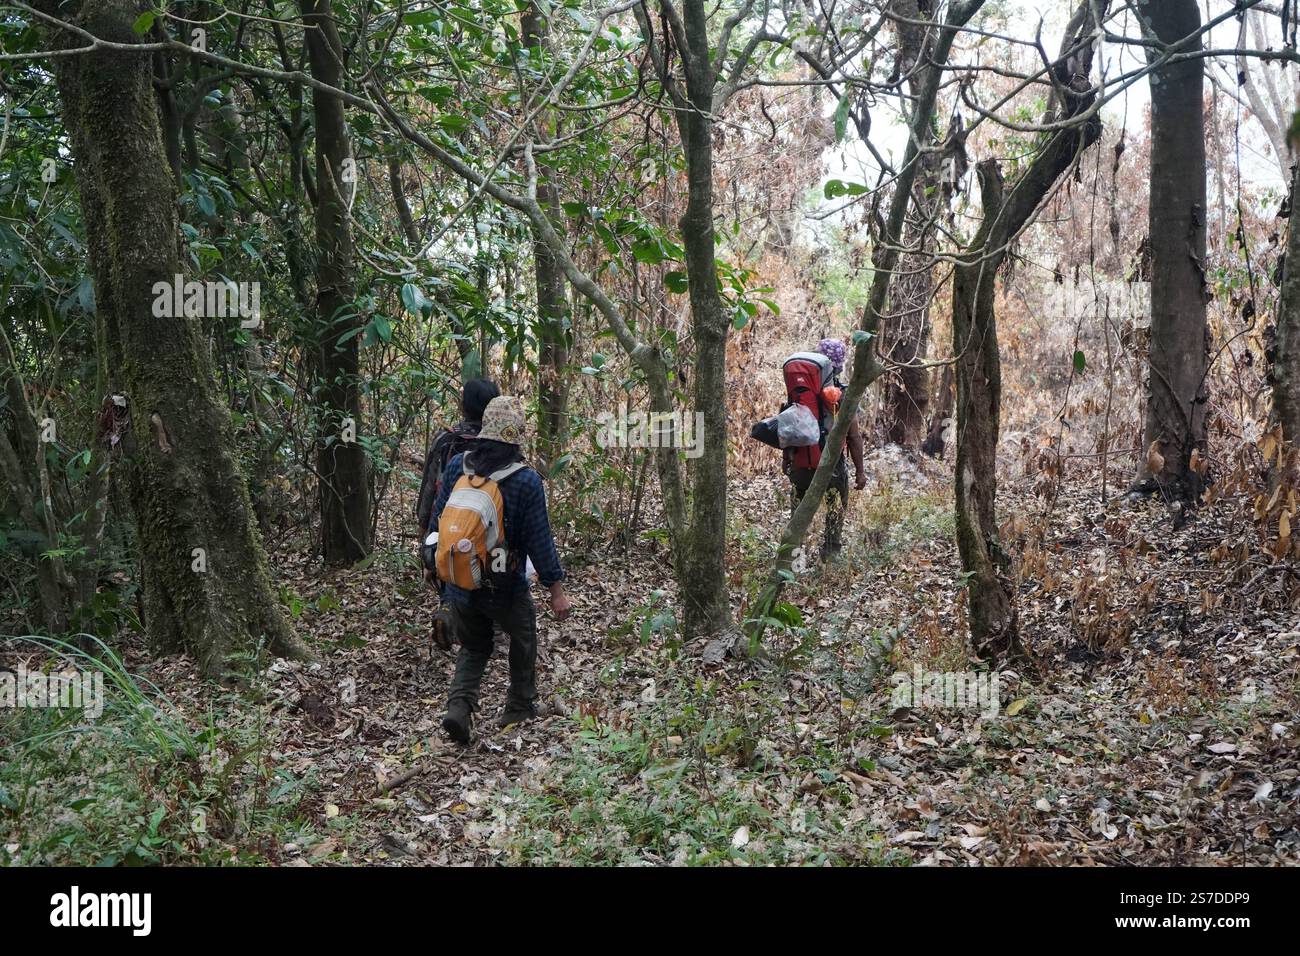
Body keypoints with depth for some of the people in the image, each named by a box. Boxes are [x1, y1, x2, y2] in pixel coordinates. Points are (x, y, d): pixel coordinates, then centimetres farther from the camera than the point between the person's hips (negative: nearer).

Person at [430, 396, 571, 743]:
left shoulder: (456, 466, -5)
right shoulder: (527, 481, -17)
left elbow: (439, 521, 5)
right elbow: (540, 541, -13)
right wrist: (556, 588, -4)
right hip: (506, 587, -3)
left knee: (473, 649, 22)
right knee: (524, 639, 24)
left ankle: (459, 706, 0)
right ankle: (520, 708, 33)